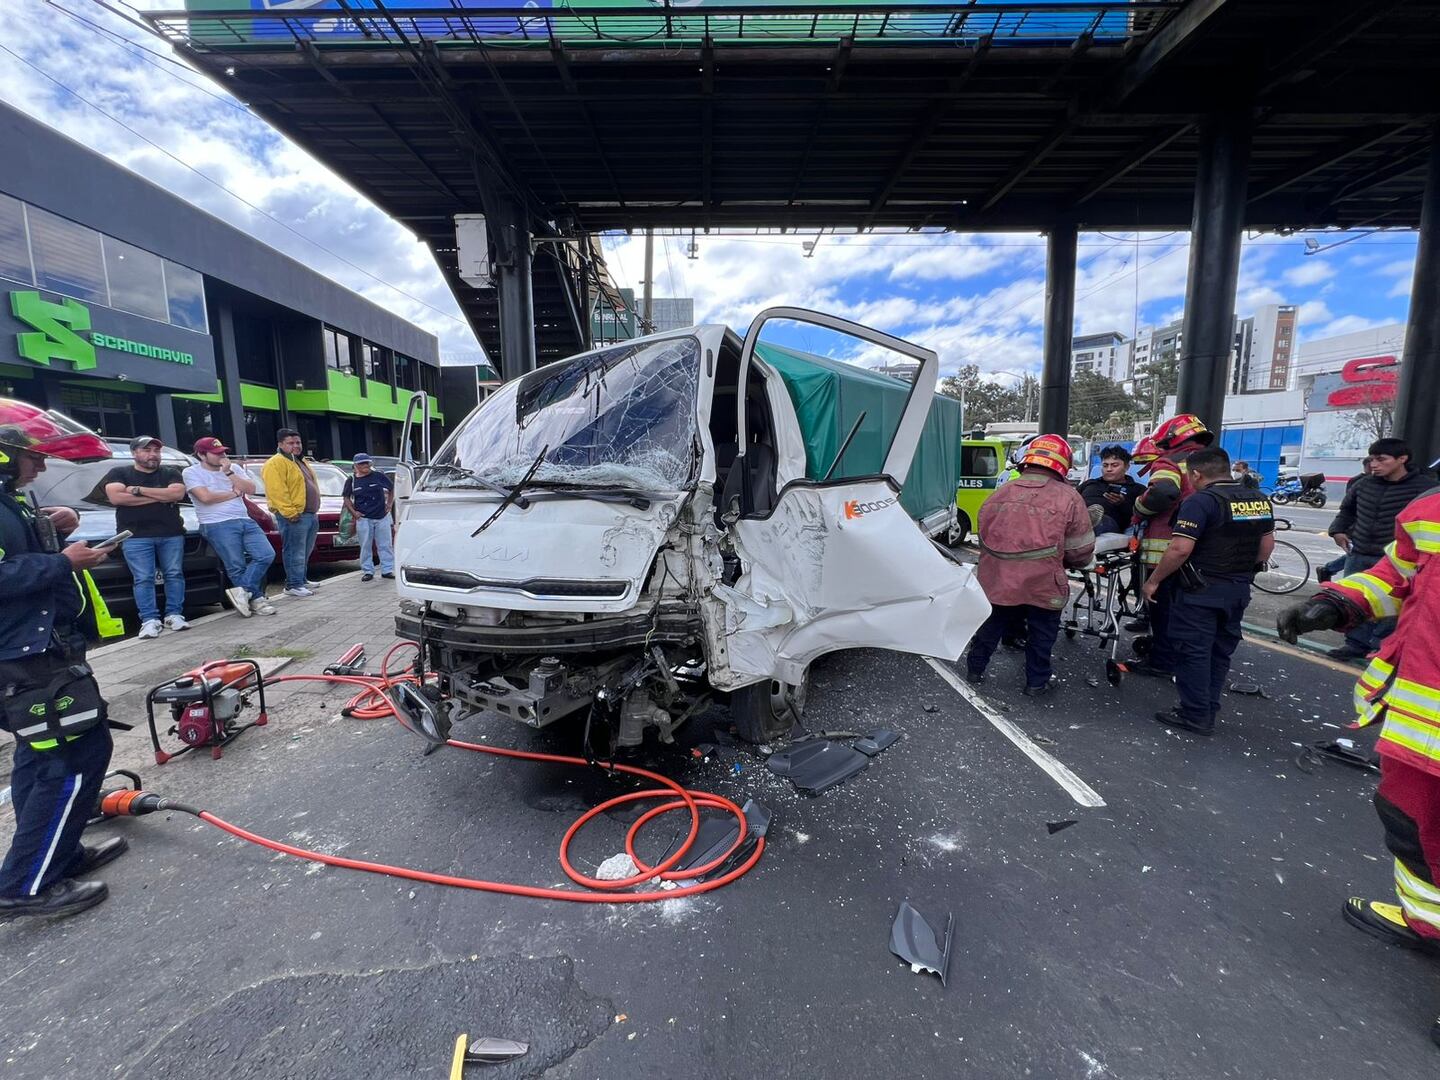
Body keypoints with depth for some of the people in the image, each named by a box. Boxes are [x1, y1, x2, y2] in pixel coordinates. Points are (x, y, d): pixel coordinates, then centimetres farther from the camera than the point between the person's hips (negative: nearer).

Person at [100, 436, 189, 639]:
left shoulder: (170, 473, 13)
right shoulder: (119, 473, 10)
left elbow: (178, 493, -6)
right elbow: (116, 497, -8)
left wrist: (138, 490, -6)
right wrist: (161, 496, -7)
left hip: (172, 534, 2)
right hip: (136, 537, -1)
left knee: (174, 575, 1)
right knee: (143, 579, -4)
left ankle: (174, 615, 6)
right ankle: (149, 620, -3)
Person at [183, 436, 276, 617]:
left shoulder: (234, 468, 18)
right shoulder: (191, 472, 5)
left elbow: (251, 489, 4)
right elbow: (205, 497, -10)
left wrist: (229, 472, -3)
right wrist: (234, 493, 2)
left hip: (245, 521, 4)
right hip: (218, 525, -4)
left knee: (266, 555, -14)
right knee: (236, 566, -11)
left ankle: (242, 591, -12)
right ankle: (256, 598, -6)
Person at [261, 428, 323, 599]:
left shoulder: (301, 462, 20)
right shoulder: (276, 463, -10)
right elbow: (277, 492, -19)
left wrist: (314, 511, 19)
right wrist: (290, 512, -23)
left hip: (310, 514, 10)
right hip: (294, 516, -9)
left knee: (305, 552, 16)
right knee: (295, 552, -7)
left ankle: (302, 580, 26)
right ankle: (293, 585, -3)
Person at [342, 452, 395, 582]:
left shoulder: (379, 476, 2)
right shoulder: (352, 481, 3)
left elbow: (392, 489, 14)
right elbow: (346, 498, 10)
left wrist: (390, 504, 6)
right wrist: (353, 511, -1)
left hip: (382, 516, 0)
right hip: (363, 518, 0)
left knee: (386, 545, 4)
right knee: (365, 547, 4)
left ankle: (387, 570, 11)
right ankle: (368, 571, 12)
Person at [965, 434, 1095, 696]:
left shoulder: (998, 495, 5)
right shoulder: (1068, 498, -6)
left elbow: (984, 539, 12)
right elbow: (1081, 551, -3)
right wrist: (1059, 560, 18)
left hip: (997, 583, 4)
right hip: (1042, 586, -3)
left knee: (992, 624, 21)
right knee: (1041, 633, 16)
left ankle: (975, 668, 33)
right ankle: (1036, 682, 27)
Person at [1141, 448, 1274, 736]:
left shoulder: (1201, 501, -17)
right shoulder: (1259, 500, 8)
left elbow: (1180, 549, -24)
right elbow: (1267, 545, 15)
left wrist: (1154, 580, -14)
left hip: (1201, 591, -8)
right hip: (1239, 590, 8)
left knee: (1193, 652, 1)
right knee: (1220, 652, 15)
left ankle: (1196, 715, 8)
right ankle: (1209, 711, 25)